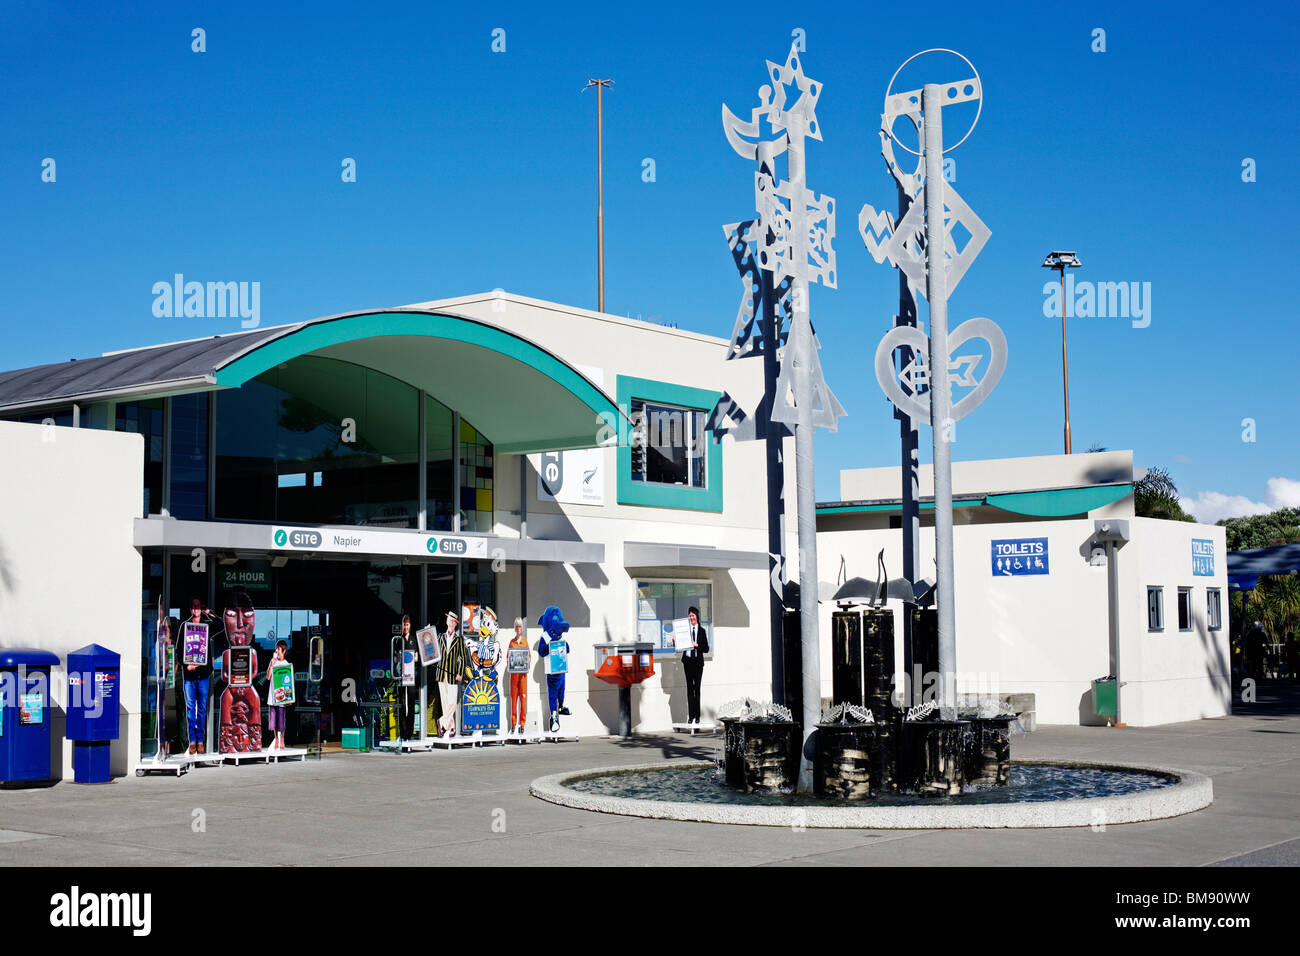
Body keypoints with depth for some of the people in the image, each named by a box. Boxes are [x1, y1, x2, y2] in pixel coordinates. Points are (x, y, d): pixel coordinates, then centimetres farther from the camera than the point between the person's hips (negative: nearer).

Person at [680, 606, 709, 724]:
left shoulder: (702, 631, 5)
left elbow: (706, 649, 2)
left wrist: (697, 645, -14)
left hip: (698, 662, -1)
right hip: (688, 661, 1)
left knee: (697, 688, 1)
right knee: (689, 687, 1)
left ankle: (697, 716, 7)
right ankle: (691, 715, 2)